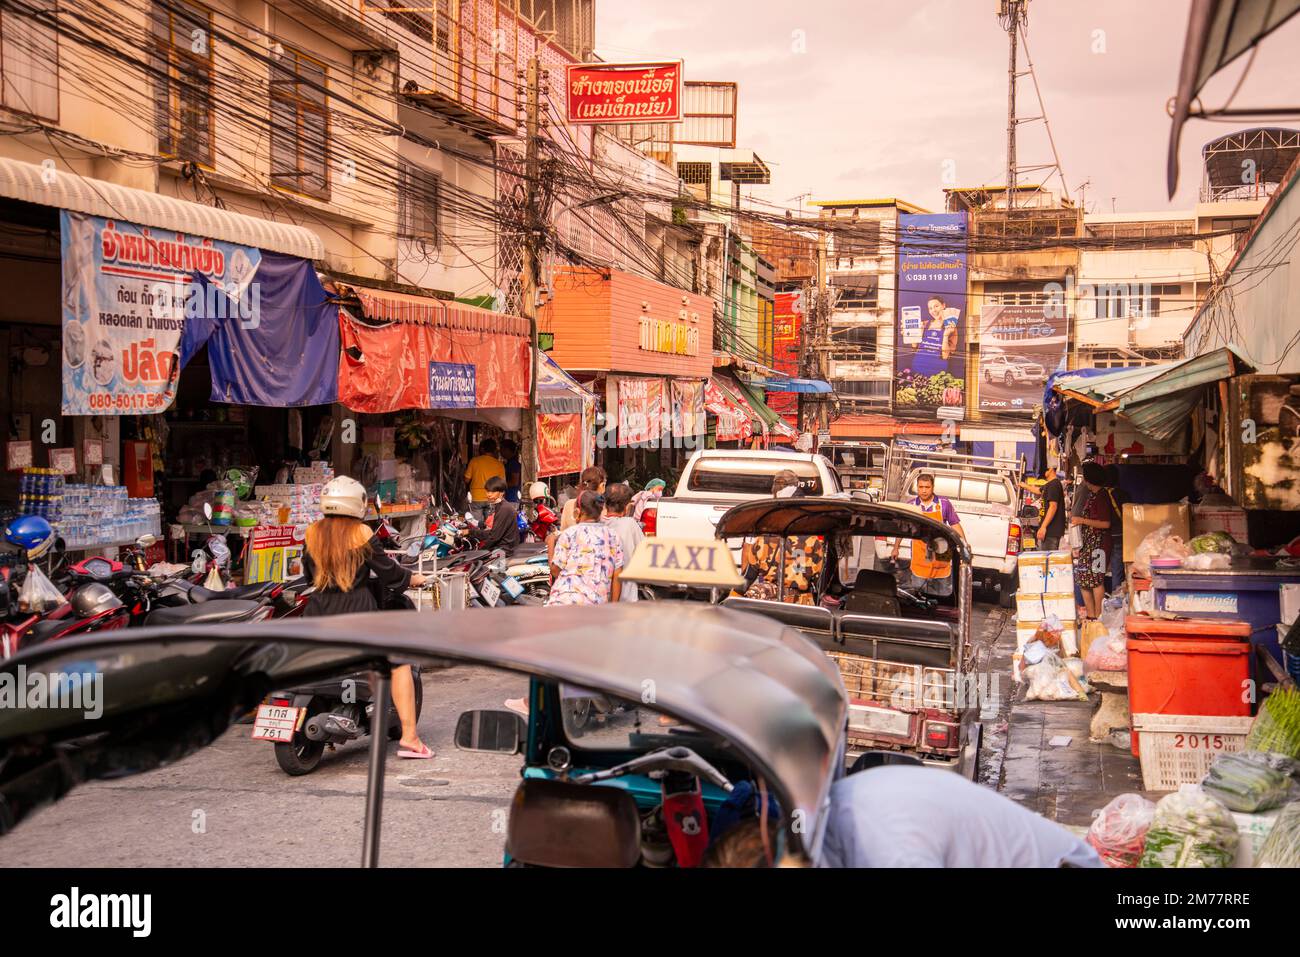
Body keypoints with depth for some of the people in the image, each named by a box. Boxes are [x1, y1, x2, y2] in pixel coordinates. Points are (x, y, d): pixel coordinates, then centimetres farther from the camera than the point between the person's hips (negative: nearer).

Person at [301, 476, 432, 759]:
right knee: (399, 663, 9)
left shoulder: (313, 533, 6)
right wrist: (412, 579, 17)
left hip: (319, 616, 4)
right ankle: (409, 738, 1)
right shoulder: (361, 533, -7)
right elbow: (387, 570, -2)